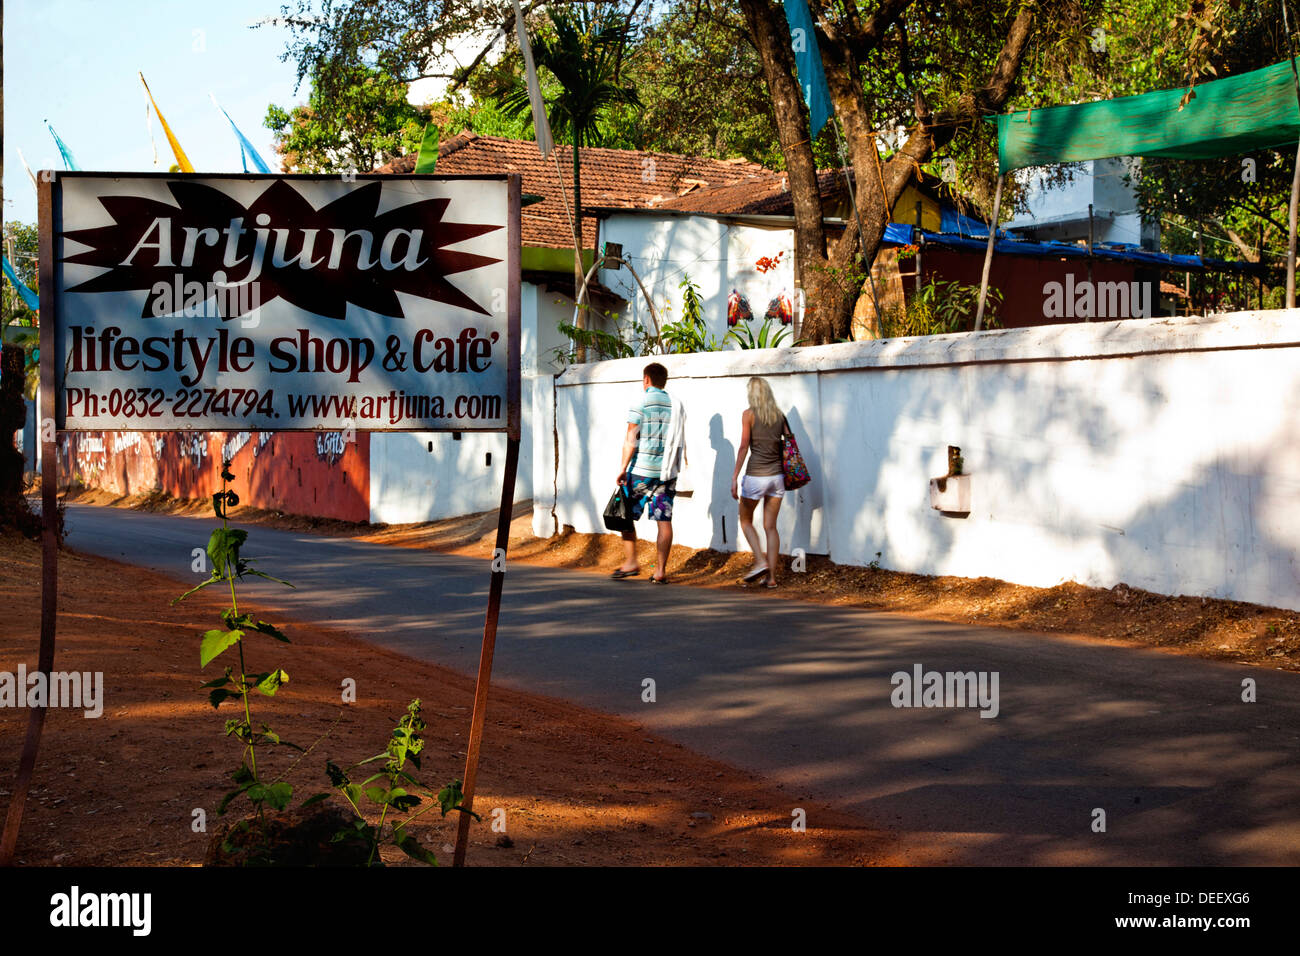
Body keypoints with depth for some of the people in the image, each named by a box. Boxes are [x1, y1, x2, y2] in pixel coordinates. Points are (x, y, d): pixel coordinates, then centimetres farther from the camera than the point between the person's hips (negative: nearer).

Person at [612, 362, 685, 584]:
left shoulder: (641, 404, -6)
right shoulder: (676, 406, 9)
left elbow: (631, 440, -10)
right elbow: (681, 442, 13)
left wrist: (623, 468, -9)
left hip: (641, 470, -4)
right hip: (668, 471, 4)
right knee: (664, 519, 2)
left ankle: (630, 562, 5)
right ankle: (660, 570, 1)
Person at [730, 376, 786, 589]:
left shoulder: (749, 414, -5)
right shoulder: (779, 415, 8)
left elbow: (744, 446, -10)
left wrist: (734, 477, -9)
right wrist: (787, 473, 16)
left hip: (756, 475, -4)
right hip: (777, 475, 4)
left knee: (746, 520, 15)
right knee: (770, 527, 9)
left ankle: (761, 561, -2)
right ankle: (771, 576, 5)